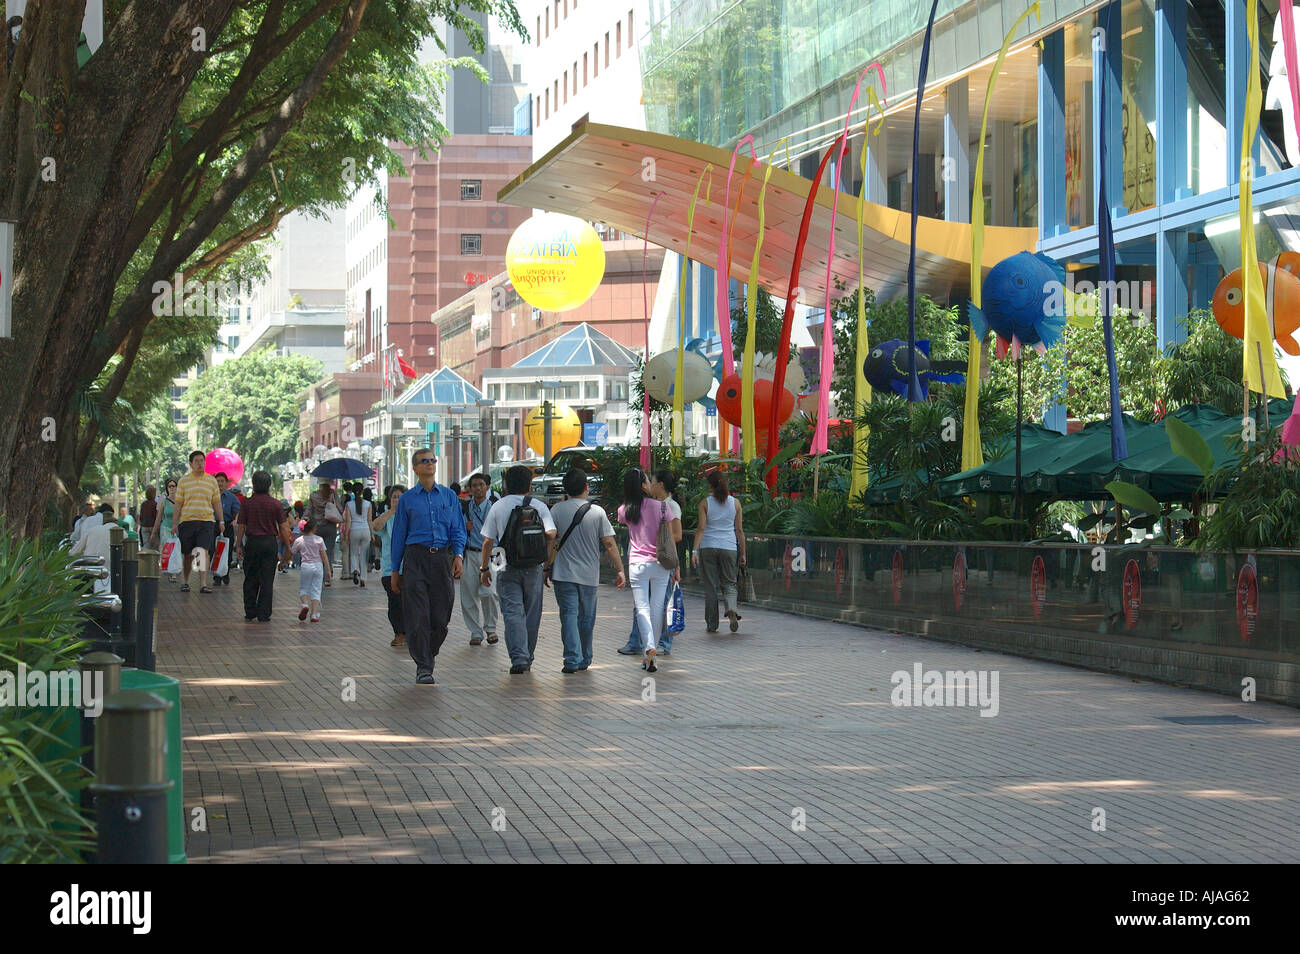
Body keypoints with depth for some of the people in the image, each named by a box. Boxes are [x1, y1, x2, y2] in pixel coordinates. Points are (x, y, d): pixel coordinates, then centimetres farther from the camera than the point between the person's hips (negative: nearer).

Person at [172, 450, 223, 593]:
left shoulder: (211, 481, 10)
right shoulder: (183, 481, 6)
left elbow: (217, 503, 15)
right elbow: (178, 504, 7)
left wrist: (221, 521, 11)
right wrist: (174, 523, 2)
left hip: (207, 521, 0)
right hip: (187, 521, 0)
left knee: (204, 552, -14)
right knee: (188, 554, 6)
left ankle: (203, 584, -19)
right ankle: (186, 582, 21)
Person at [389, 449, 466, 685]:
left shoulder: (449, 496, 11)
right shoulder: (407, 499, 7)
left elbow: (458, 529, 11)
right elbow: (399, 535, 10)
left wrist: (459, 555, -7)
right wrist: (395, 571, 8)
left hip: (443, 558, 2)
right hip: (416, 558, -2)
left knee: (441, 617, 2)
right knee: (418, 616, -8)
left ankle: (429, 655, 26)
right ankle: (423, 668, -5)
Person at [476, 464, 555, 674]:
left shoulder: (498, 507, 3)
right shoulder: (540, 507, 2)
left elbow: (488, 541, 1)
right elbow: (551, 534, -10)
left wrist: (484, 568, 9)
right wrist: (547, 564, 3)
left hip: (507, 569, -1)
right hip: (534, 569, 1)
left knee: (512, 614, -4)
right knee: (532, 614, 12)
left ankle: (519, 658, -18)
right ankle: (527, 658, 19)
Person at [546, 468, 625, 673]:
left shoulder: (558, 510, -4)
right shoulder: (597, 512, -3)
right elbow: (609, 544, -4)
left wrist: (547, 568, 4)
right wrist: (620, 570, 1)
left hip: (563, 574, -1)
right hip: (589, 575, 1)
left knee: (569, 615, -2)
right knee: (586, 619, 14)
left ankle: (572, 661, -14)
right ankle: (584, 661, 24)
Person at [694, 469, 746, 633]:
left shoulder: (705, 503, -1)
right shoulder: (735, 503, 4)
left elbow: (701, 527, -9)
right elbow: (739, 530, 5)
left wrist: (695, 550, -10)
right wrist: (742, 553, 10)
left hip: (708, 547, -1)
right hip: (729, 548, 1)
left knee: (711, 586, 7)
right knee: (729, 583, 11)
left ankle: (712, 624, 9)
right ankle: (731, 609, -18)